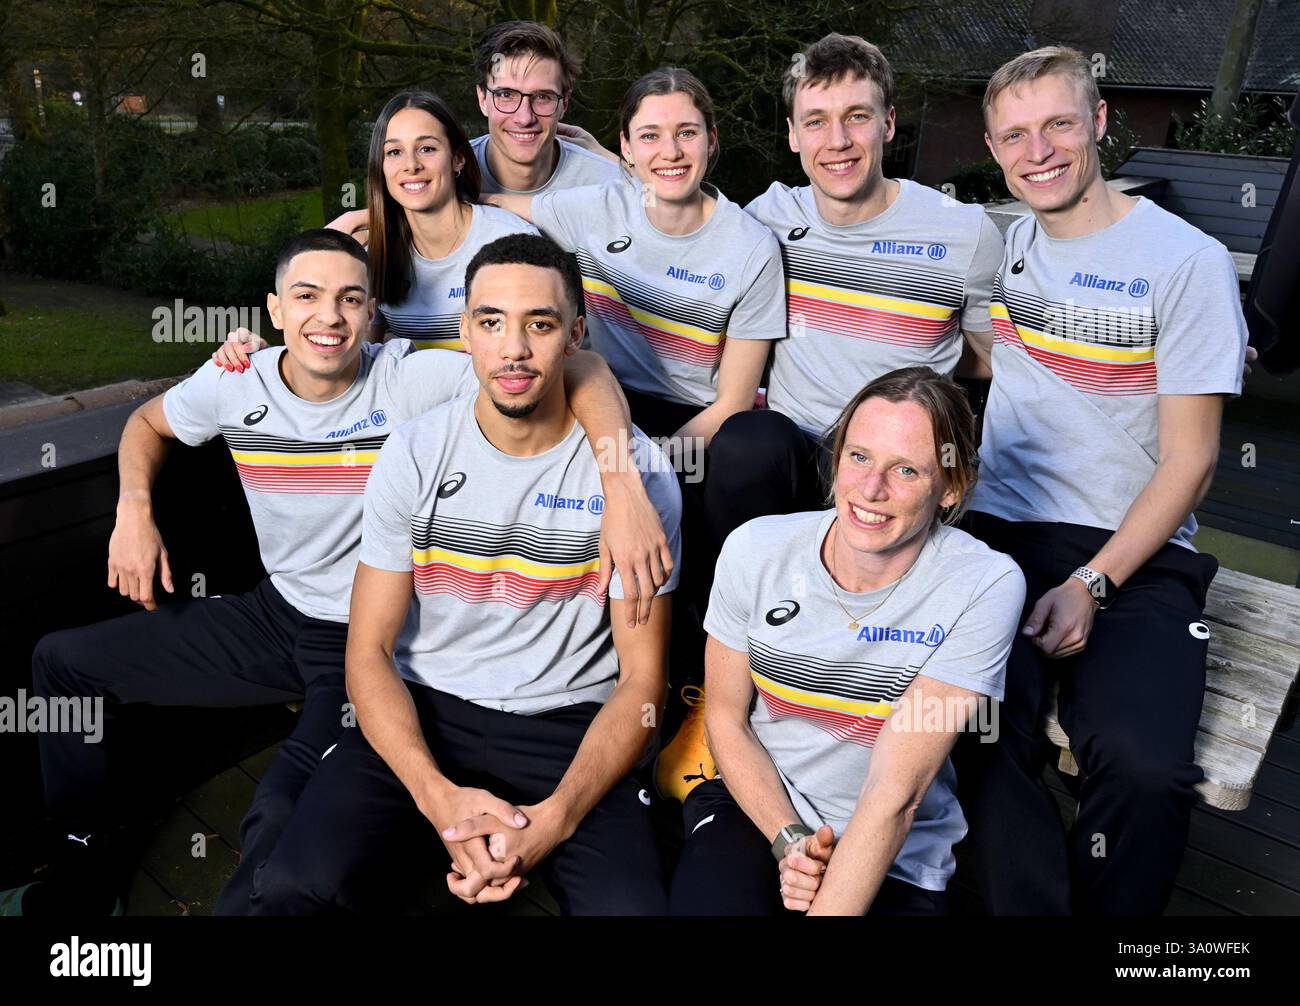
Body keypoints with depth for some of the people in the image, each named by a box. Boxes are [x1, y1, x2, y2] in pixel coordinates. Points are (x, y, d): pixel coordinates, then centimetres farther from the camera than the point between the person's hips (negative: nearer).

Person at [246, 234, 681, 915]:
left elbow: (641, 677, -4)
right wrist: (439, 796, -18)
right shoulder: (414, 454, -2)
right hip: (424, 712, 1)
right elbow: (368, 652, -2)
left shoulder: (637, 469, -7)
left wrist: (555, 819, -19)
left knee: (630, 904, -27)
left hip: (571, 727, 0)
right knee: (296, 888, -23)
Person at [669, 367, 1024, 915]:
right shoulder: (756, 549, -10)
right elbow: (726, 718, 1)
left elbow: (895, 793, -20)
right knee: (702, 901, -26)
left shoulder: (985, 587, -18)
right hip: (754, 807, 1)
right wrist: (788, 841, -11)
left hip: (897, 860, 0)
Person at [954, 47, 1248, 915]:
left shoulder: (1188, 262, -2)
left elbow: (1190, 459, -3)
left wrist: (1092, 584, -14)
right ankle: (1033, 907, -7)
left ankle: (1109, 911, 0)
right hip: (999, 530, 3)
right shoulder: (999, 242, 12)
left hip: (1133, 552, -2)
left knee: (1143, 765, -28)